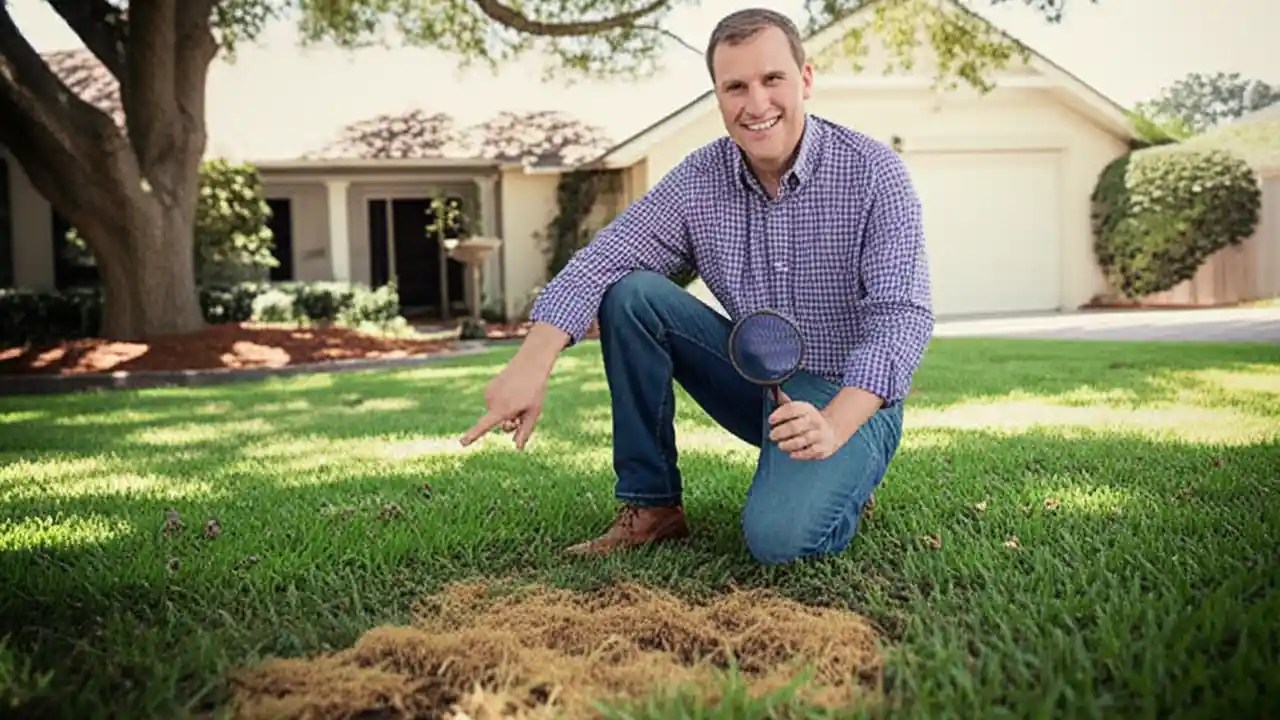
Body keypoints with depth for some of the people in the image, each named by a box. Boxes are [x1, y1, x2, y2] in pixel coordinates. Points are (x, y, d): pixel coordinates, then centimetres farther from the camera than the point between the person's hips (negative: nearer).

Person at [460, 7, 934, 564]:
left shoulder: (873, 172, -14)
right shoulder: (698, 179, -4)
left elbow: (902, 314, -22)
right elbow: (601, 260, -11)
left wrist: (833, 425, -38)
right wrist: (532, 364, -27)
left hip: (848, 399, -4)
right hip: (754, 379, 4)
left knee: (776, 536, -31)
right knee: (631, 294, -15)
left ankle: (837, 483, 7)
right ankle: (650, 504, -6)